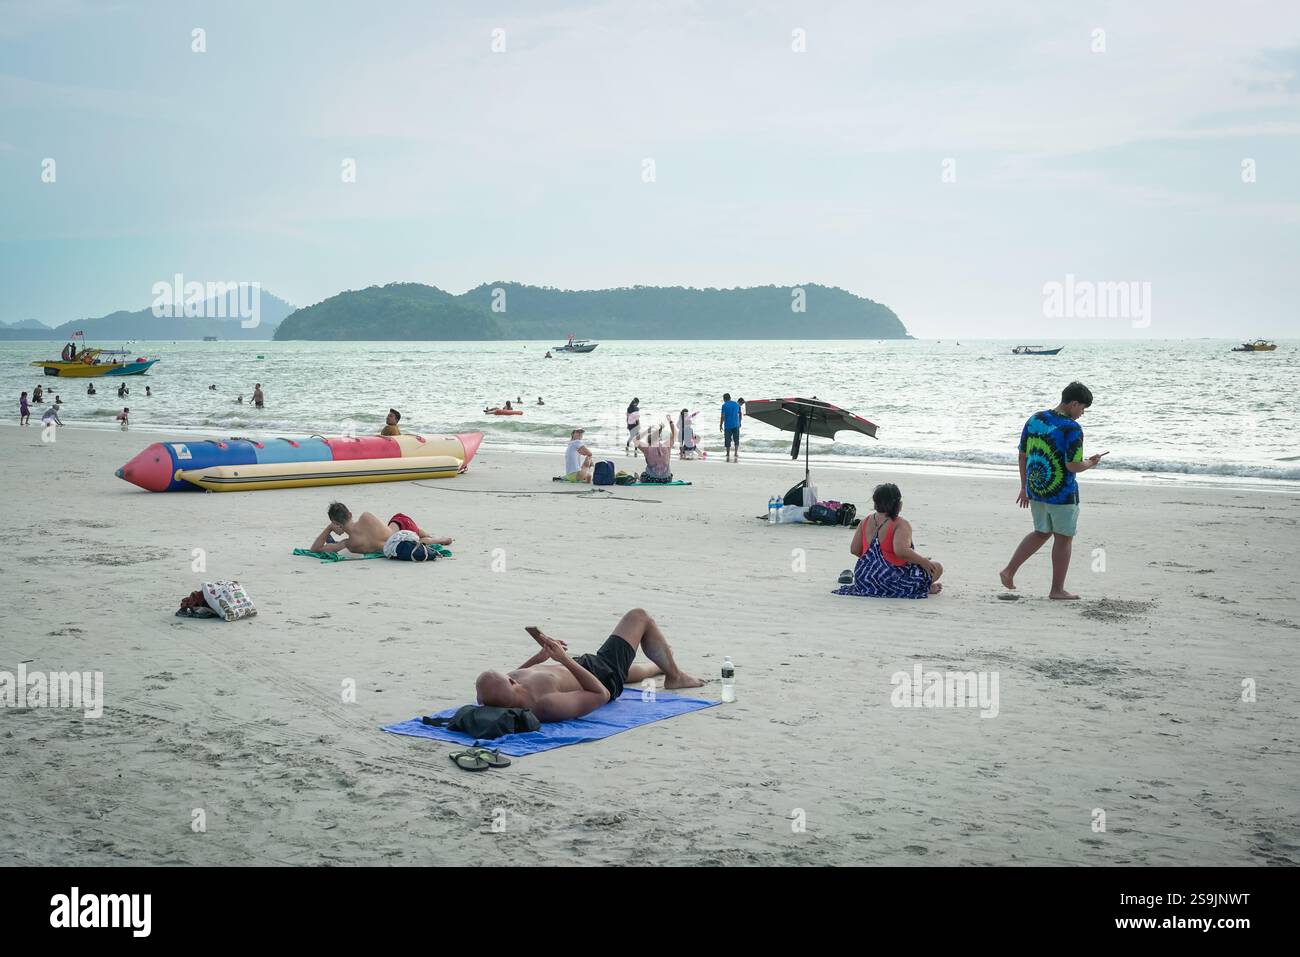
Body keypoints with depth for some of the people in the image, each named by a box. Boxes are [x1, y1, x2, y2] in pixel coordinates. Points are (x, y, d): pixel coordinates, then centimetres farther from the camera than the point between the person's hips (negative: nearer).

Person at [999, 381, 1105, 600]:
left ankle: (1009, 571, 15)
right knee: (1064, 538, 8)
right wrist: (1091, 463, 0)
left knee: (1042, 533, 23)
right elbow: (1073, 466, -22)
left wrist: (1024, 487, 17)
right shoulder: (1072, 428, -18)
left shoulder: (1035, 419, 4)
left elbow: (1022, 455, 9)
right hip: (1062, 493, -7)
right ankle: (1057, 589, 15)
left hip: (1035, 491, 7)